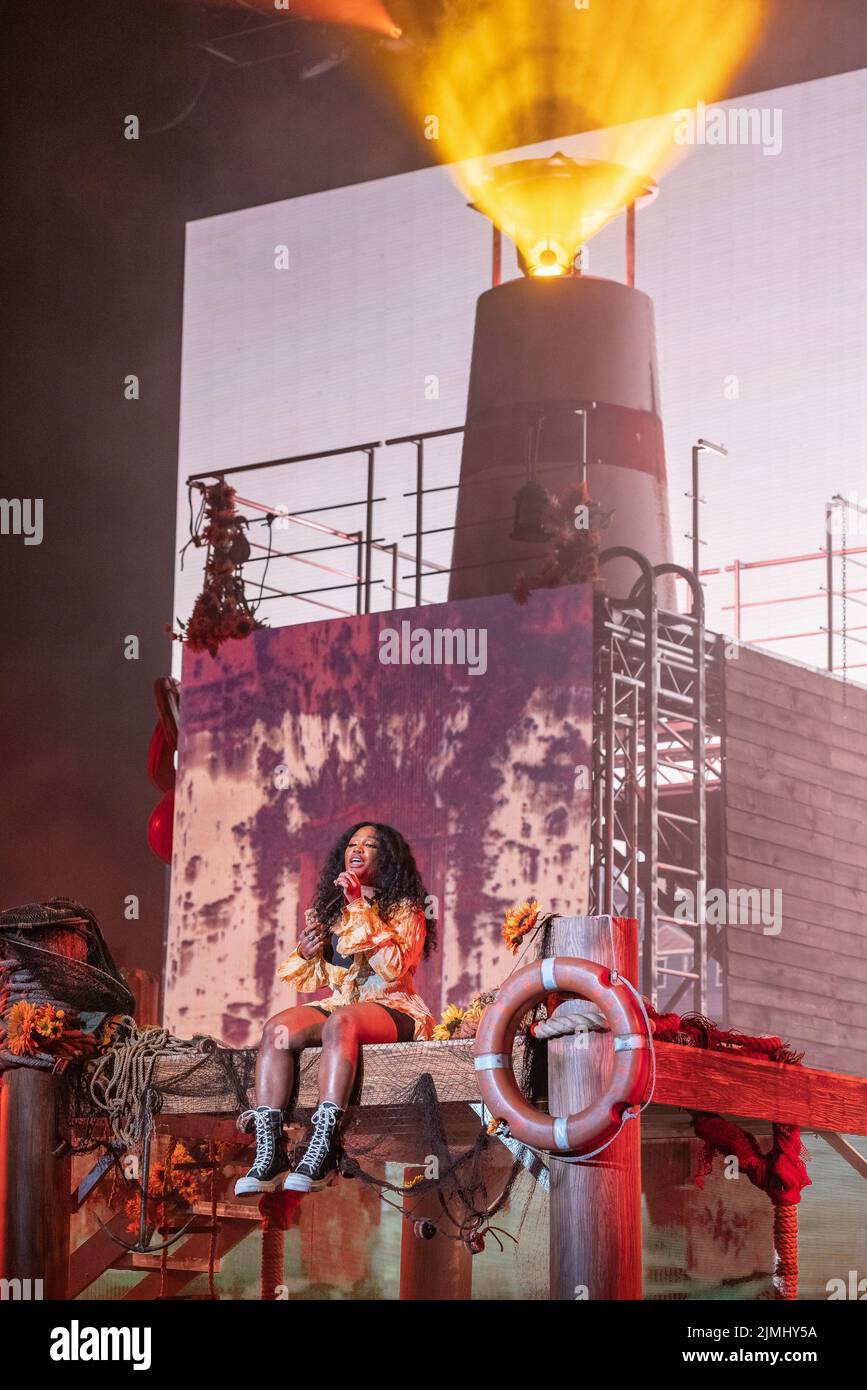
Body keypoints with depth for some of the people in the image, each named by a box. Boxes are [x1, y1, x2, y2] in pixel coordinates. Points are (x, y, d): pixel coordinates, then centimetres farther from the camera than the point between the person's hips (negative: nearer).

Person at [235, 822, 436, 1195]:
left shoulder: (405, 910, 6)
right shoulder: (328, 911, 21)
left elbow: (393, 967, -13)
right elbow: (309, 982, 22)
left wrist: (360, 907, -14)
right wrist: (305, 955, -1)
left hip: (391, 1009, -5)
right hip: (336, 1004, 5)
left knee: (339, 1022, -39)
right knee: (277, 1029, -27)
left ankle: (322, 1153, -49)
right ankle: (268, 1154, -38)